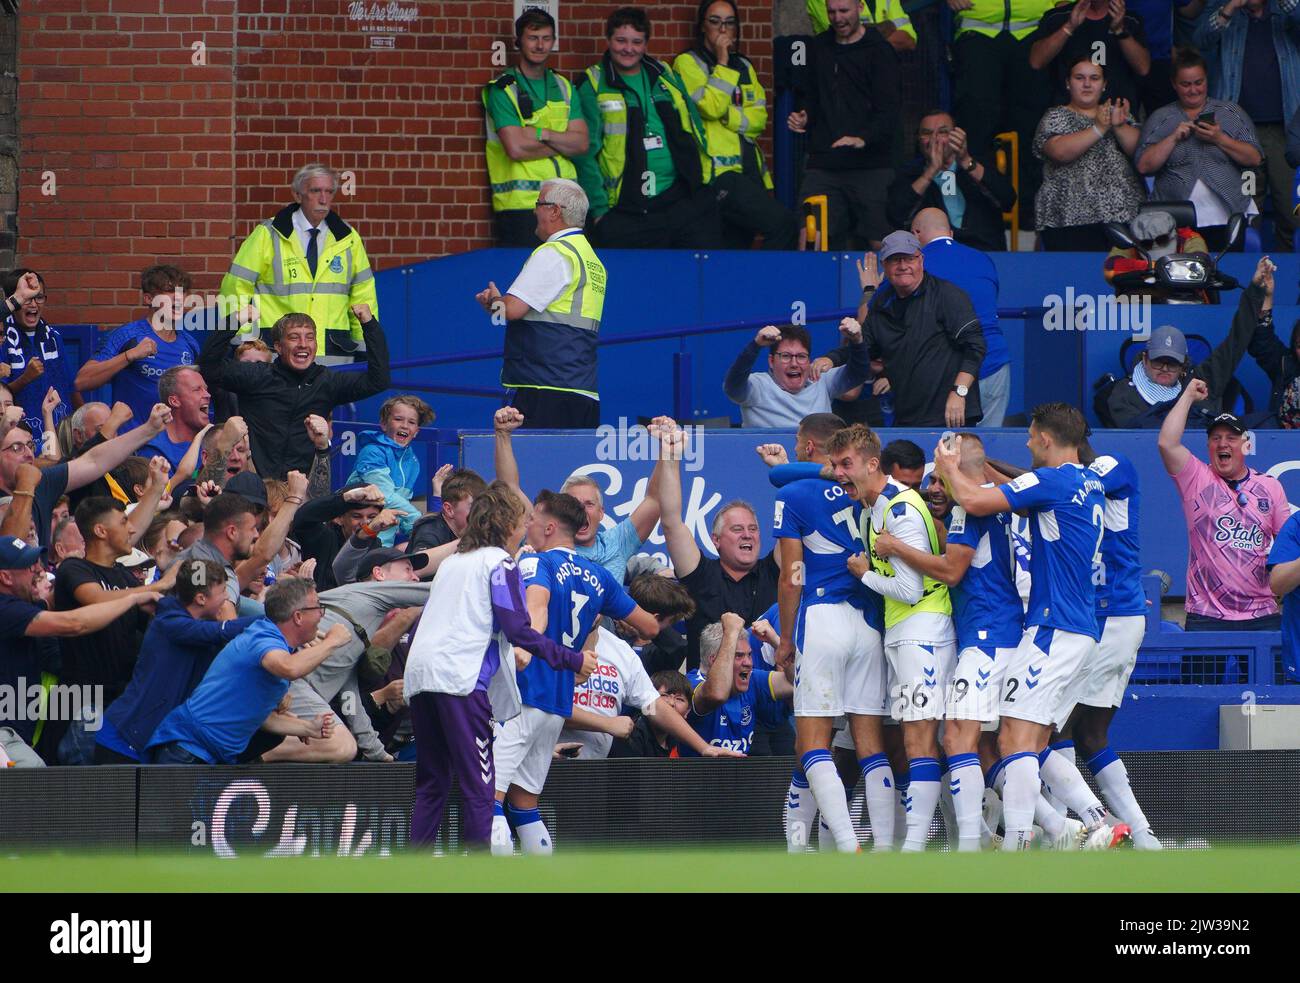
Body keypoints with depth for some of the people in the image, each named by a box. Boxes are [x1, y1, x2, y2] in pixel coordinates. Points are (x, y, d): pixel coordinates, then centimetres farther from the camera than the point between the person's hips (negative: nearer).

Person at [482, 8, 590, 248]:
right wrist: (562, 143, -2)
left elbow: (581, 144, 3)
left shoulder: (563, 87, 15)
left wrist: (540, 134, -11)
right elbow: (516, 148, -13)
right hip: (520, 205, -5)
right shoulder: (503, 89, -2)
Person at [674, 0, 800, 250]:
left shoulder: (744, 67, 19)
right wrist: (722, 63, -8)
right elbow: (712, 106, -14)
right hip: (718, 171, -7)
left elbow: (759, 118, 8)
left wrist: (728, 116, -9)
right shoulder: (687, 63, 0)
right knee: (784, 223, -23)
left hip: (749, 171, 7)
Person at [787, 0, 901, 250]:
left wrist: (864, 138, -28)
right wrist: (803, 116, 8)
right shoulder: (818, 48, 16)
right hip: (822, 165, 5)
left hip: (870, 166, -5)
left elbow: (889, 109, -11)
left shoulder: (878, 50, -2)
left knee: (878, 243, -9)